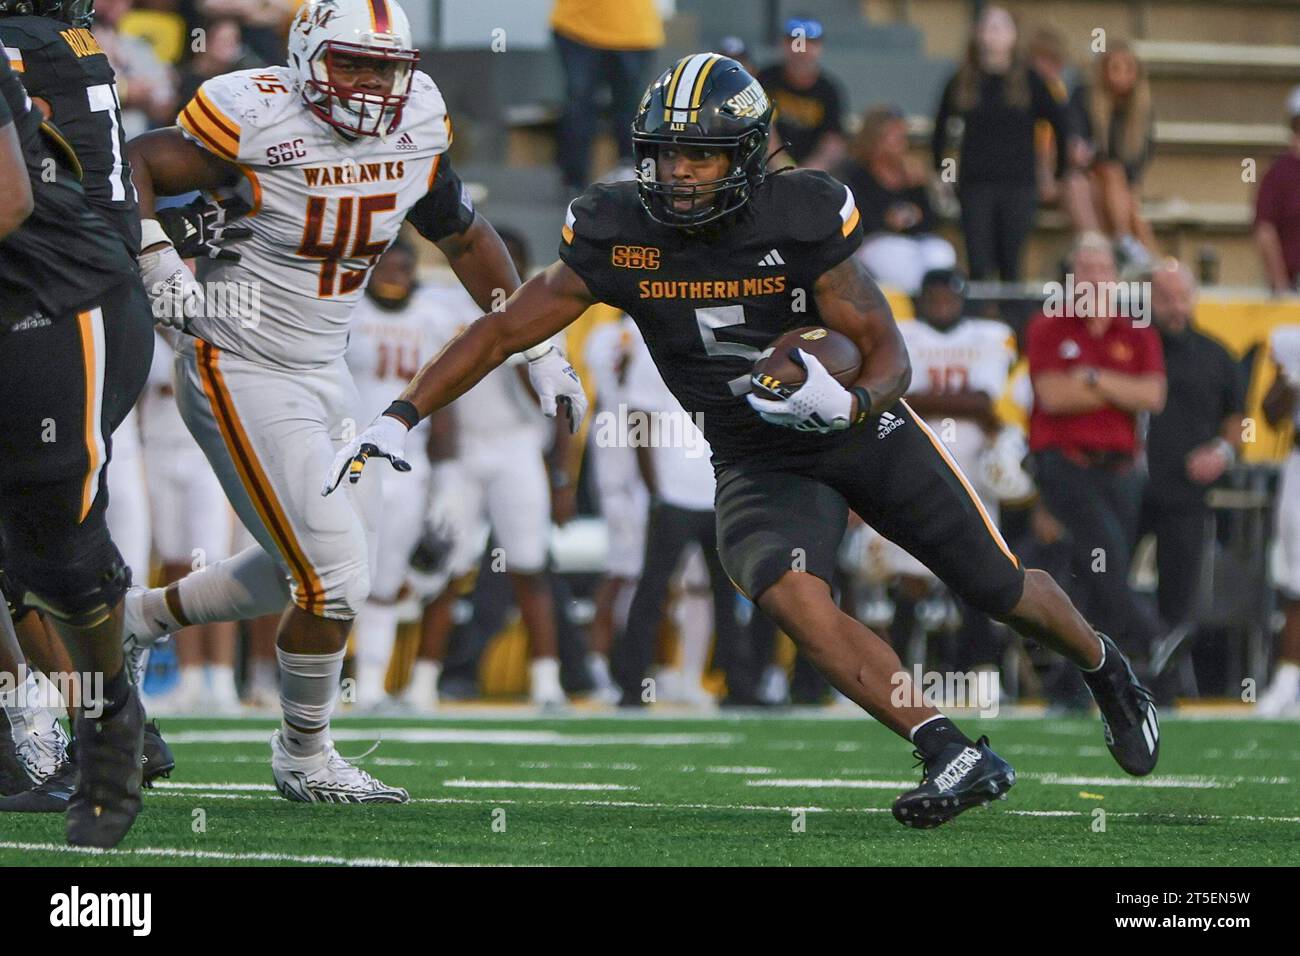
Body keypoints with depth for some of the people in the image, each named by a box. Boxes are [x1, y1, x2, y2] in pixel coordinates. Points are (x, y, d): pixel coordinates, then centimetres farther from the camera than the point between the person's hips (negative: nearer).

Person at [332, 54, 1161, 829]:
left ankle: (1104, 665, 43)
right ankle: (953, 755, -28)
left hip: (866, 434, -1)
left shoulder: (801, 220, -22)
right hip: (759, 464, 1)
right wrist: (401, 417, -15)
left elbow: (889, 351, -19)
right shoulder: (618, 236, -14)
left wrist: (847, 405, -41)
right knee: (791, 595, -30)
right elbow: (505, 329, -8)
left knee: (1001, 591, 8)